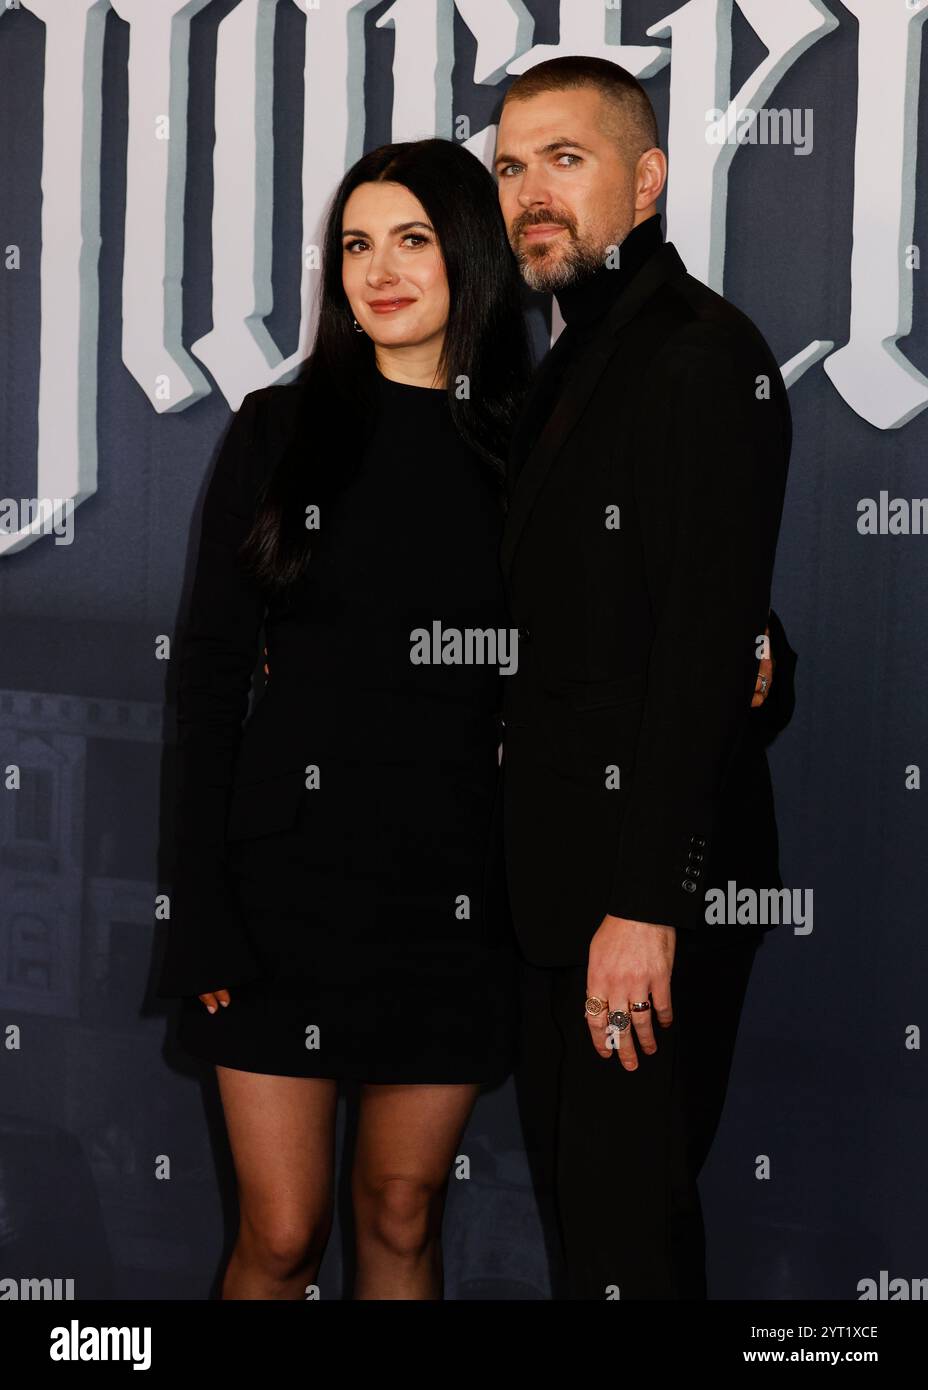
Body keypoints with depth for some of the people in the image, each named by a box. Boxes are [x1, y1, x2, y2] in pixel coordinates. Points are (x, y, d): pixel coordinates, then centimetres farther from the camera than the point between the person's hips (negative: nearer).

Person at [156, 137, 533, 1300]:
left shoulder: (523, 449, 5)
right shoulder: (282, 430, 2)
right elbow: (209, 672, 0)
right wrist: (203, 910, -7)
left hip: (455, 885, 1)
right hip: (290, 866, -1)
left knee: (403, 1218, 11)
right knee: (280, 1236, 1)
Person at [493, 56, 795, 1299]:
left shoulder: (705, 355, -13)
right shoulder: (571, 367, 17)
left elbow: (709, 646, -20)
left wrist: (649, 903, -24)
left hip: (655, 870, -10)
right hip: (561, 858, 10)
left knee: (628, 1227, -5)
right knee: (570, 1190, 16)